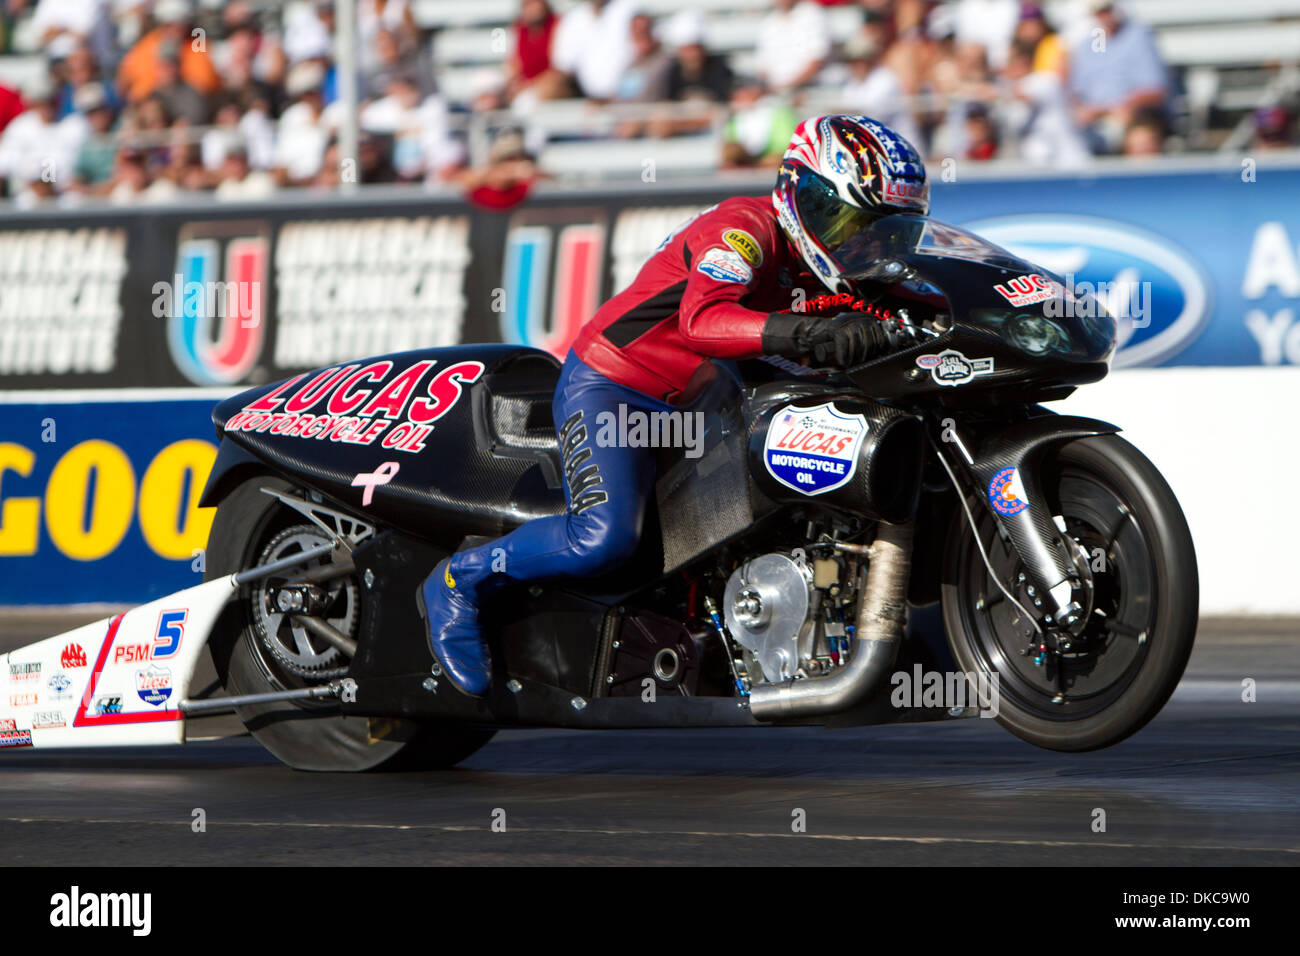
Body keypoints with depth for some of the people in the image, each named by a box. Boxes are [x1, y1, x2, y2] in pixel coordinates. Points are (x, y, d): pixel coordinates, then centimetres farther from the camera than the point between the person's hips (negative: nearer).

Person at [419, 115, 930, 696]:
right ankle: (456, 583, -10)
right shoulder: (746, 228, -20)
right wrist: (801, 332, -51)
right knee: (604, 537, -29)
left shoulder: (813, 266, 9)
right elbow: (700, 321, -38)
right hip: (605, 386, -10)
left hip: (688, 407, 10)